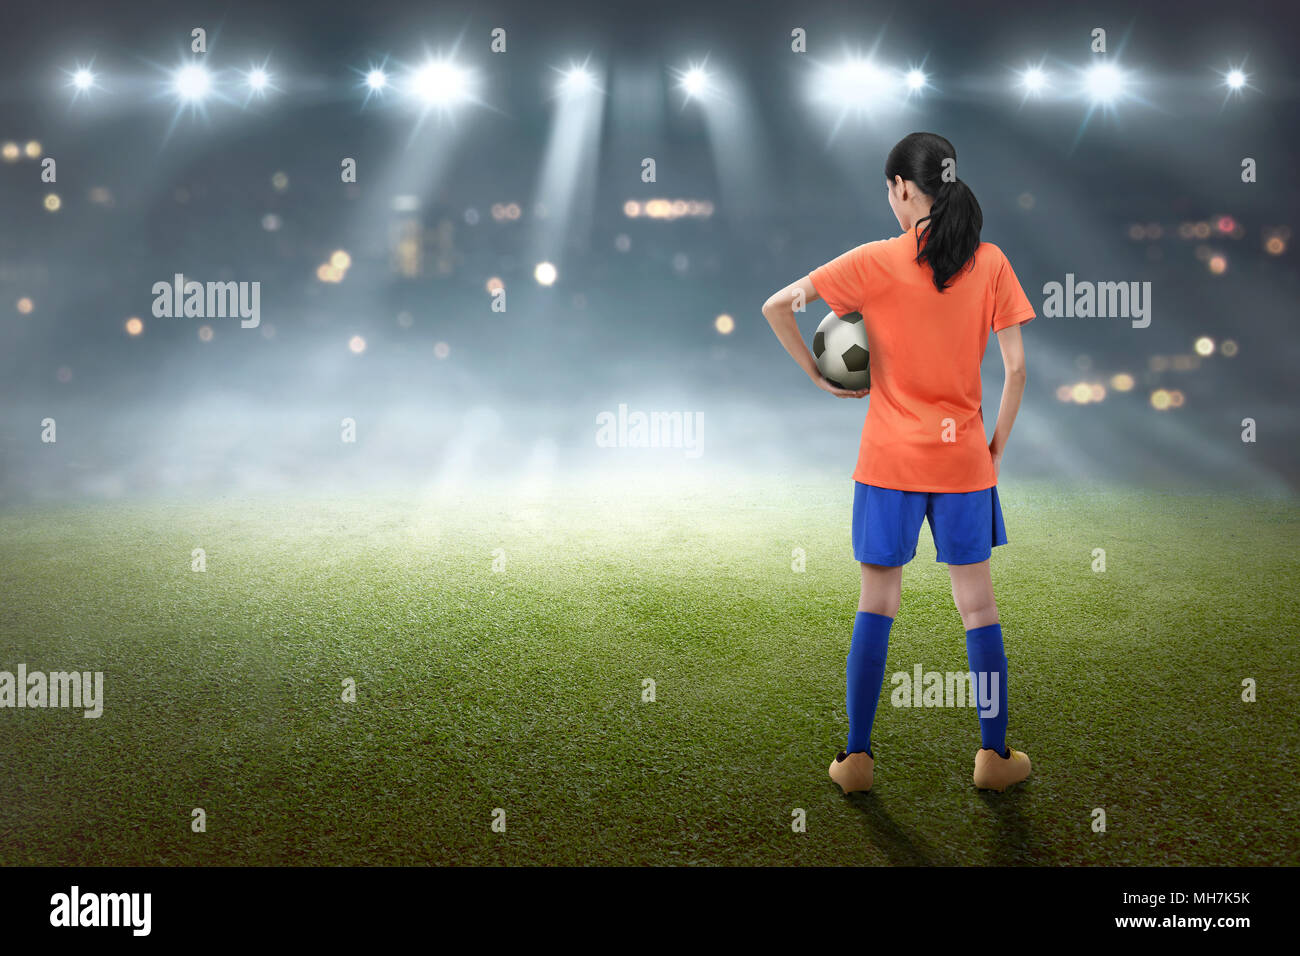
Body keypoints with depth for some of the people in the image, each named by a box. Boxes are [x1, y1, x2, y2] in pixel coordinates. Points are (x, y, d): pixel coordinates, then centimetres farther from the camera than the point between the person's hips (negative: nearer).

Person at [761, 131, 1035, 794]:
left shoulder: (876, 262, -7)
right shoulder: (990, 263, -2)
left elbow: (776, 307, -10)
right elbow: (1015, 369, -4)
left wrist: (819, 376, 1)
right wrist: (997, 447, 7)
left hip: (889, 459, -1)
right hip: (963, 458, 2)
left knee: (877, 604, 7)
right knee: (977, 603, 11)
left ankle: (857, 757, 11)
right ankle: (994, 755, 18)